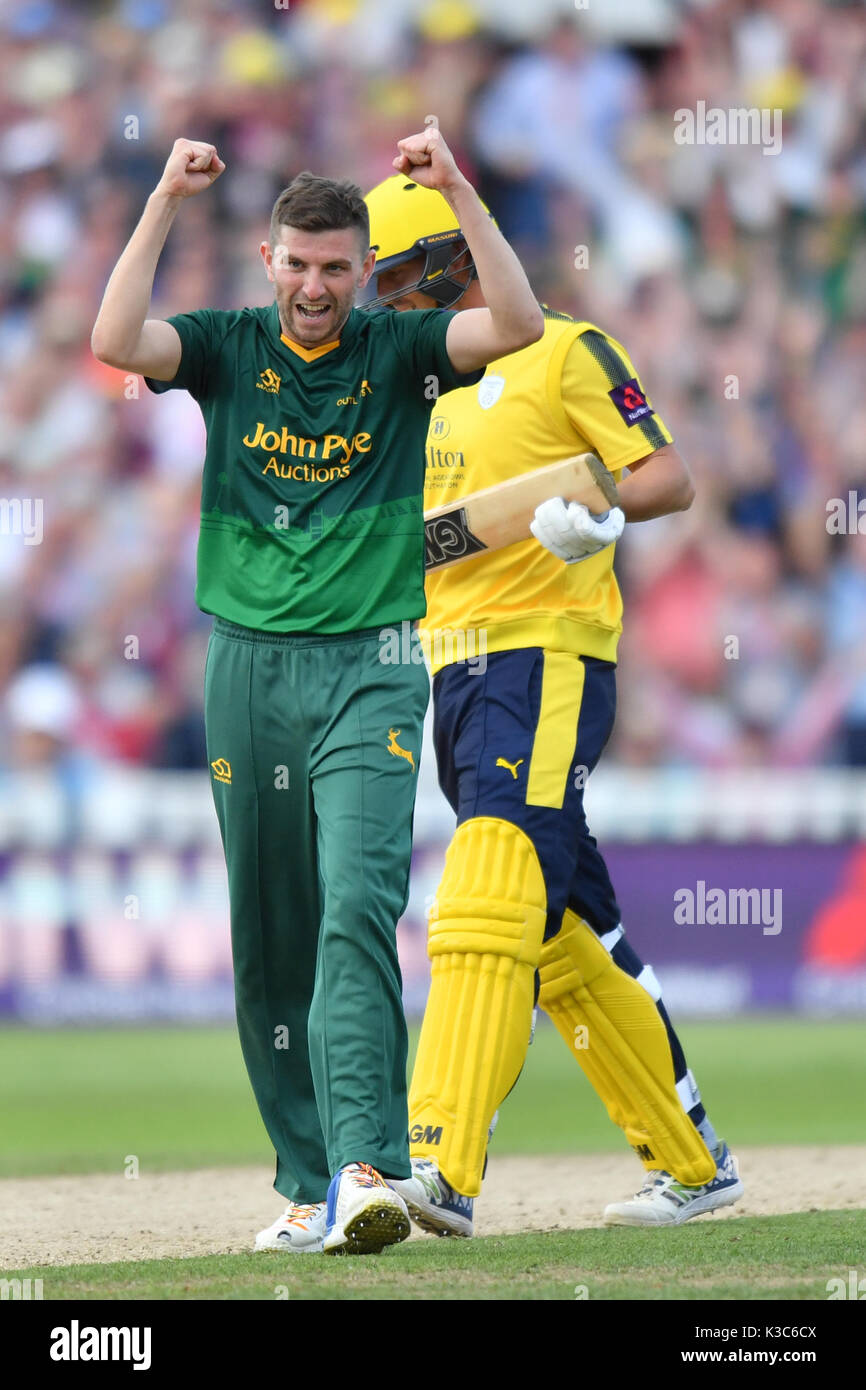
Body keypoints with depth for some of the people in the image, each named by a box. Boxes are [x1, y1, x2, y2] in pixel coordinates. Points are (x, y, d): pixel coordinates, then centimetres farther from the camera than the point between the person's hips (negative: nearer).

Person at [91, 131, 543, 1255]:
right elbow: (114, 341, -11)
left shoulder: (399, 352, 5)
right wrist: (166, 202, -13)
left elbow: (520, 324, -11)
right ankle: (309, 1182, 15)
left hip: (369, 668, -2)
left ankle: (366, 1166, -27)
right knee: (267, 941, 5)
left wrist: (454, 190, -15)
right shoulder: (227, 350, 7)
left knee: (357, 911, -18)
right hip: (247, 667, 3)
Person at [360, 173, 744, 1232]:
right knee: (568, 941, 10)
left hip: (547, 658, -8)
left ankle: (443, 1165, -35)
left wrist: (597, 506, -25)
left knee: (488, 902, -23)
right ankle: (690, 1165, 19)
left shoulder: (564, 352, 0)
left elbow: (670, 478, -5)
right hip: (456, 673, 8)